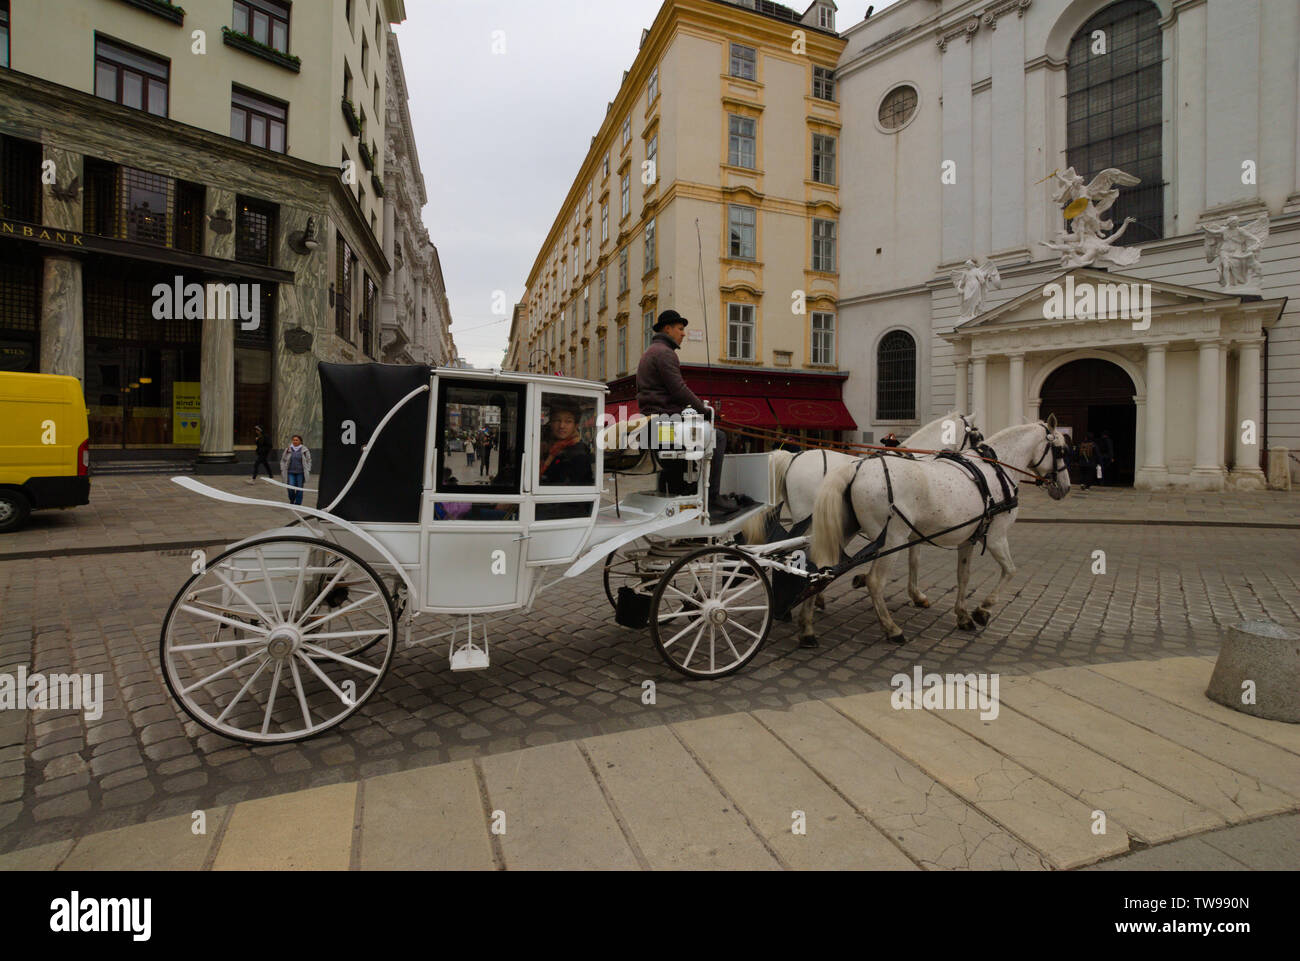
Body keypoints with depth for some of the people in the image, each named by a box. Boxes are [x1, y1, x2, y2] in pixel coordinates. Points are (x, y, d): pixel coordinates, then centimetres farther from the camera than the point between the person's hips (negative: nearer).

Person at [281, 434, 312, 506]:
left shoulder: (305, 450, -1)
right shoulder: (288, 449, 3)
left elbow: (308, 461, 5)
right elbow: (283, 460, 12)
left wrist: (308, 471, 0)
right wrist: (282, 470, 5)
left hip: (300, 473, -1)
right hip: (290, 472, 1)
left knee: (299, 489, 1)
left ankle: (297, 504, 12)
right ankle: (292, 501, 22)